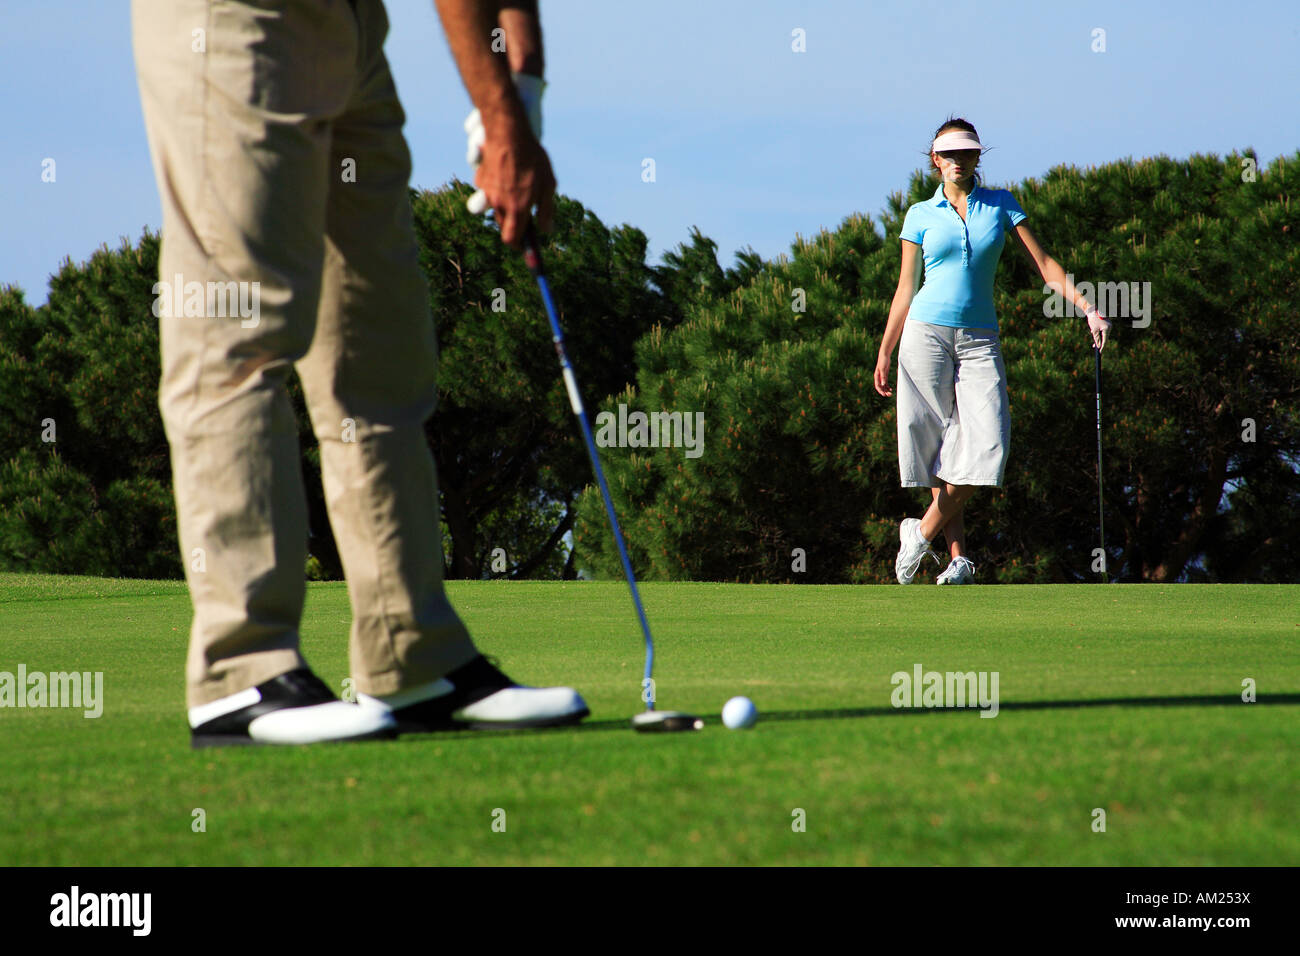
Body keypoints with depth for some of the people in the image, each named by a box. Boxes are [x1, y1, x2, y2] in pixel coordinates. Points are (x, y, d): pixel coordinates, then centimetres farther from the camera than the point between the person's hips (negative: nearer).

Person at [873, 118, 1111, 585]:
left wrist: (1088, 309, -5)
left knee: (987, 442, -15)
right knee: (940, 443, -5)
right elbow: (906, 288, 10)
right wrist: (884, 353, 6)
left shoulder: (1002, 205, 9)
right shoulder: (921, 215, 6)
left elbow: (1043, 262, 6)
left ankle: (923, 531, -4)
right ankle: (957, 556, -2)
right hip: (927, 331, -1)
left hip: (979, 339, 1)